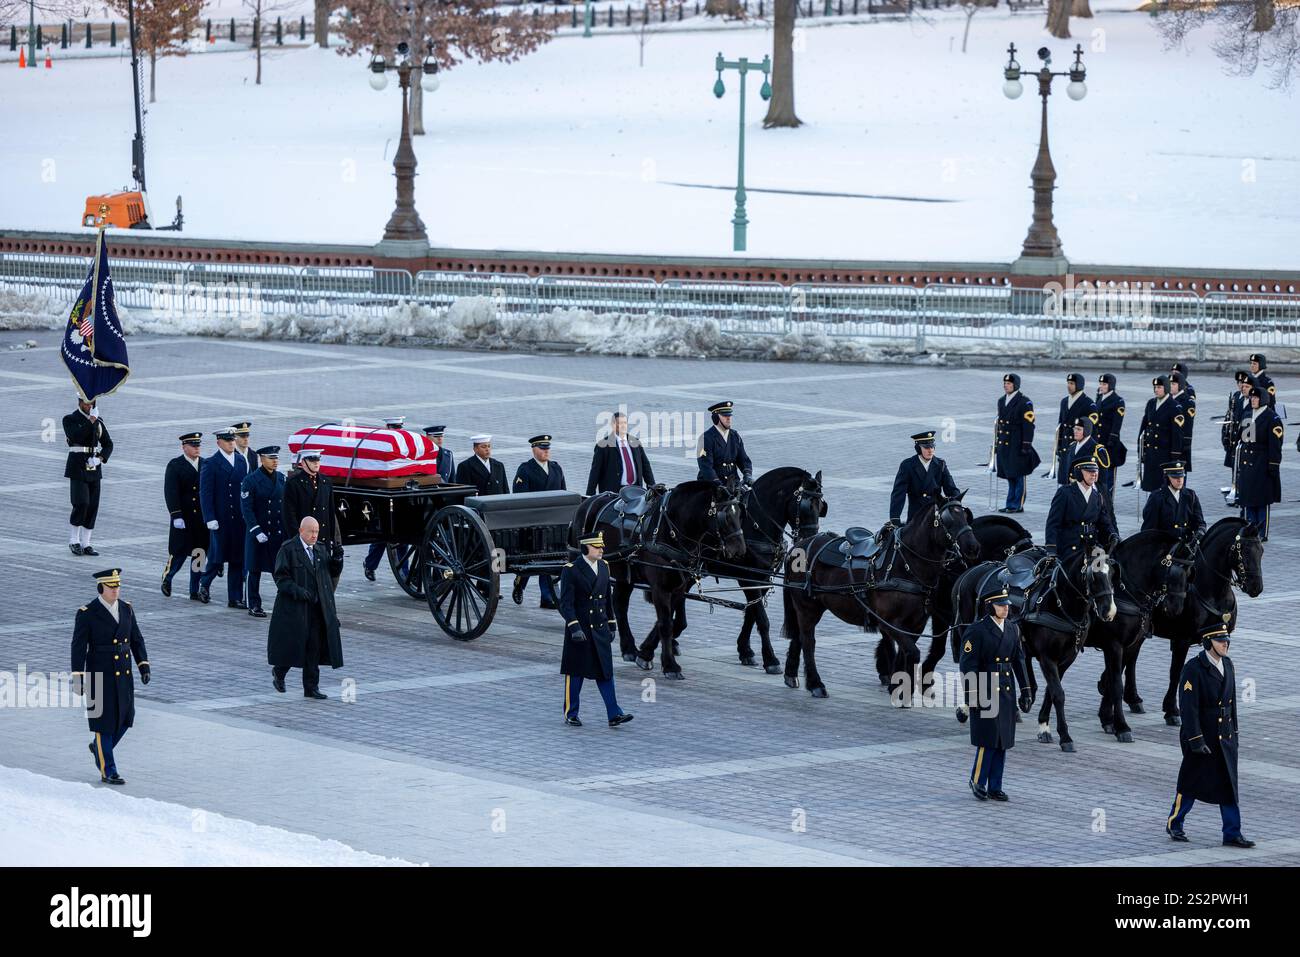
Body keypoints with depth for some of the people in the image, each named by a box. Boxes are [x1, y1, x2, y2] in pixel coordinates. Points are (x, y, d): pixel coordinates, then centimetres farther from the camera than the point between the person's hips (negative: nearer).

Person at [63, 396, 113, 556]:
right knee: (81, 504, -15)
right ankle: (73, 541, 0)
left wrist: (99, 459, -8)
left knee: (93, 506, 2)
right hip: (77, 467, -5)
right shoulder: (69, 419, -4)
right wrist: (91, 420, -21)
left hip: (93, 468, 5)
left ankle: (85, 544, 7)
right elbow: (76, 437, -21)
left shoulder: (98, 421, 10)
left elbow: (108, 444, 10)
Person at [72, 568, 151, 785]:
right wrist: (78, 678, -17)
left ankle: (99, 748, 37)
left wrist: (144, 666, -1)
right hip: (100, 676, -6)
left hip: (124, 674, 6)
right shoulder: (87, 614, -12)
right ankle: (108, 772, 8)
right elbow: (78, 647, -13)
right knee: (104, 720, -1)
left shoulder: (127, 609, 4)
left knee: (124, 718, 10)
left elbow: (136, 640, 9)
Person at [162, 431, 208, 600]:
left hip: (202, 518, 4)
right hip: (183, 519, -4)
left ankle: (195, 591, 10)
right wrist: (176, 516, -18)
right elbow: (171, 493, -10)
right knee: (179, 553, -2)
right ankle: (167, 578, 24)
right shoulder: (175, 466, -4)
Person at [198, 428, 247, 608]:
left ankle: (235, 598, 9)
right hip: (220, 519, -5)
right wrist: (210, 519, -15)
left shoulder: (241, 461, 10)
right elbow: (205, 493, -8)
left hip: (239, 518, 5)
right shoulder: (211, 464, -5)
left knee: (237, 559, 5)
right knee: (217, 556, 0)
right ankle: (204, 583, 27)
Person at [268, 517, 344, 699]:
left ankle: (311, 687, 9)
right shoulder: (288, 549, -7)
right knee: (293, 643, -1)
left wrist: (337, 557, -6)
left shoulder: (321, 549, 10)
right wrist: (297, 591, -23)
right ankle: (279, 672, 28)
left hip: (317, 607, 5)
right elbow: (280, 577, -10)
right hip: (294, 607, -5)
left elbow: (333, 572, 12)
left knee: (315, 647, 3)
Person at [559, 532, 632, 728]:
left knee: (605, 671, 1)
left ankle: (614, 715, -3)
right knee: (576, 674, 4)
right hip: (580, 630, -5)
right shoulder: (571, 570, -10)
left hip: (600, 630, 5)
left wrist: (611, 626, 15)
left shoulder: (604, 567, 9)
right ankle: (571, 714, 16)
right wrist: (575, 628, -25)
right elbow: (565, 604, -15)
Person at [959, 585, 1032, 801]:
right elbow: (967, 667, -12)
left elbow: (1019, 661, 14)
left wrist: (1026, 691, 9)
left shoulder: (1013, 629, 9)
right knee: (988, 740, -8)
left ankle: (995, 787, 15)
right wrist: (968, 699, -17)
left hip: (1007, 692, 6)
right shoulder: (976, 631, -10)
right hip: (985, 693, -6)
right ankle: (977, 781, 10)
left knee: (1002, 741, 7)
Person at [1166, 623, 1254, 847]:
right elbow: (1188, 707, -19)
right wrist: (1196, 740, -22)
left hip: (1225, 736, 7)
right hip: (1202, 736, -6)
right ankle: (1174, 825, 23)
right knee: (1191, 782, 5)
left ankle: (1232, 834, 10)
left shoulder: (1227, 664, 8)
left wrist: (1234, 730, 16)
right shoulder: (1193, 669, -15)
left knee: (1228, 784, 6)